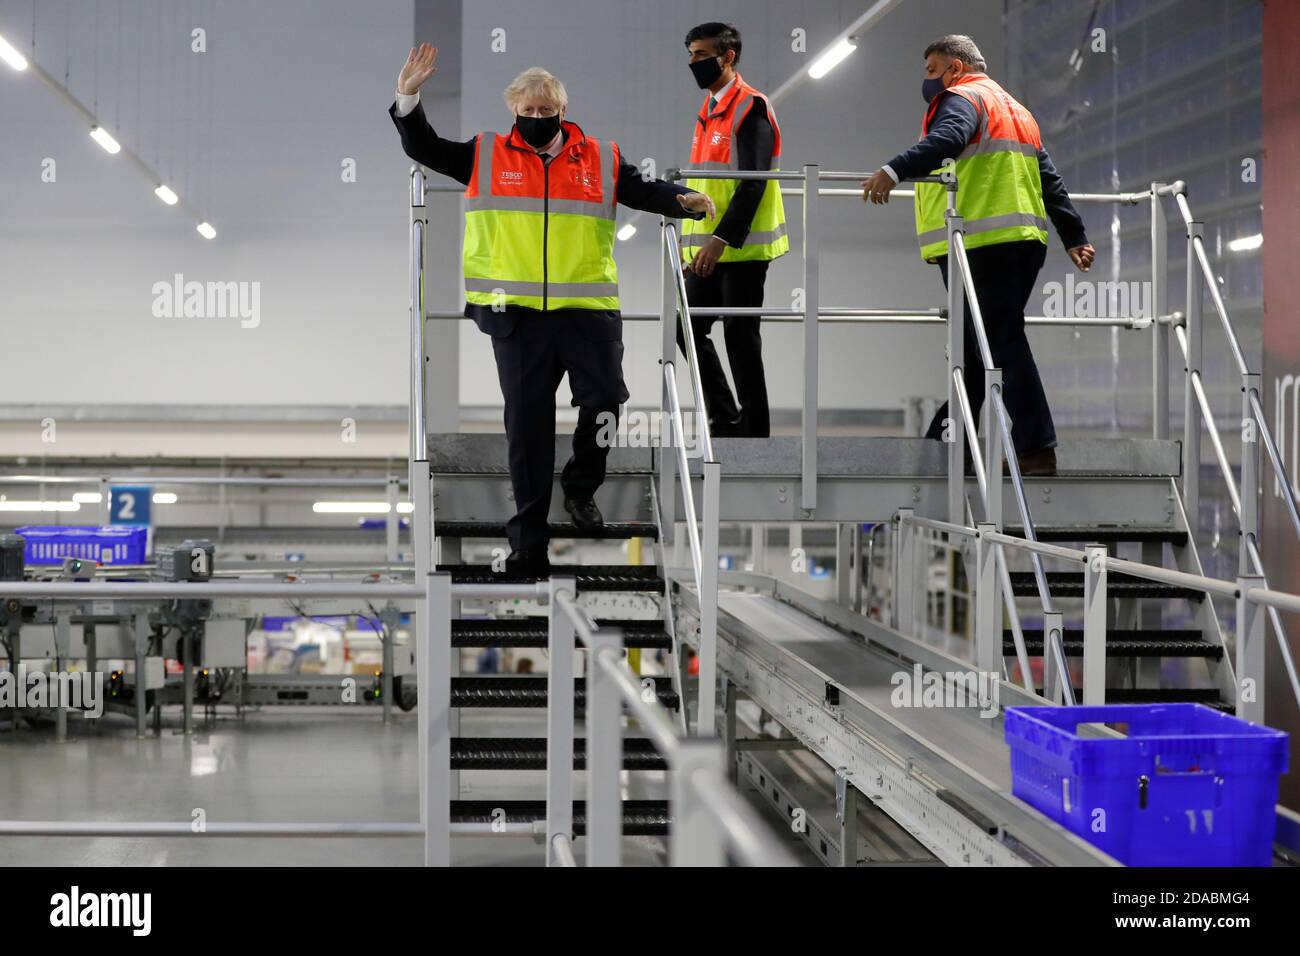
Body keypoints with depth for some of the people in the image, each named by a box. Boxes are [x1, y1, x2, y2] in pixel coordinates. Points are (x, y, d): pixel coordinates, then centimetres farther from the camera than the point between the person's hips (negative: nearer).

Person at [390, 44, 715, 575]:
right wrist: (408, 99, -4)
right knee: (527, 422, 3)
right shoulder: (486, 156, 8)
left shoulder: (601, 159, 9)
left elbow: (645, 191, 6)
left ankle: (580, 486, 23)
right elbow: (424, 149, 10)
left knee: (604, 398, -9)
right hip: (516, 311, 0)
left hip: (588, 308, 0)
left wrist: (683, 198, -13)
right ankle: (528, 540, 12)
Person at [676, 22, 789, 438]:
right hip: (707, 248, 9)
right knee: (689, 329, 8)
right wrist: (692, 244, 19)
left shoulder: (750, 107, -11)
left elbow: (753, 182, -19)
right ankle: (725, 419, 20)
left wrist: (722, 239, -25)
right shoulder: (708, 110, 16)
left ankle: (754, 431, 6)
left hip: (741, 248, -9)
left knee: (740, 337, -4)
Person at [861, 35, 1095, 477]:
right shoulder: (1015, 111, 28)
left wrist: (895, 170, -39)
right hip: (1024, 239, 9)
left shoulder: (962, 98, -1)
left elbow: (946, 140, -25)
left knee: (1004, 344, -9)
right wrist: (1075, 236, 29)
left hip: (980, 242, -9)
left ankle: (1037, 448, -11)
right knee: (975, 346, 13)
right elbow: (1050, 179, 28)